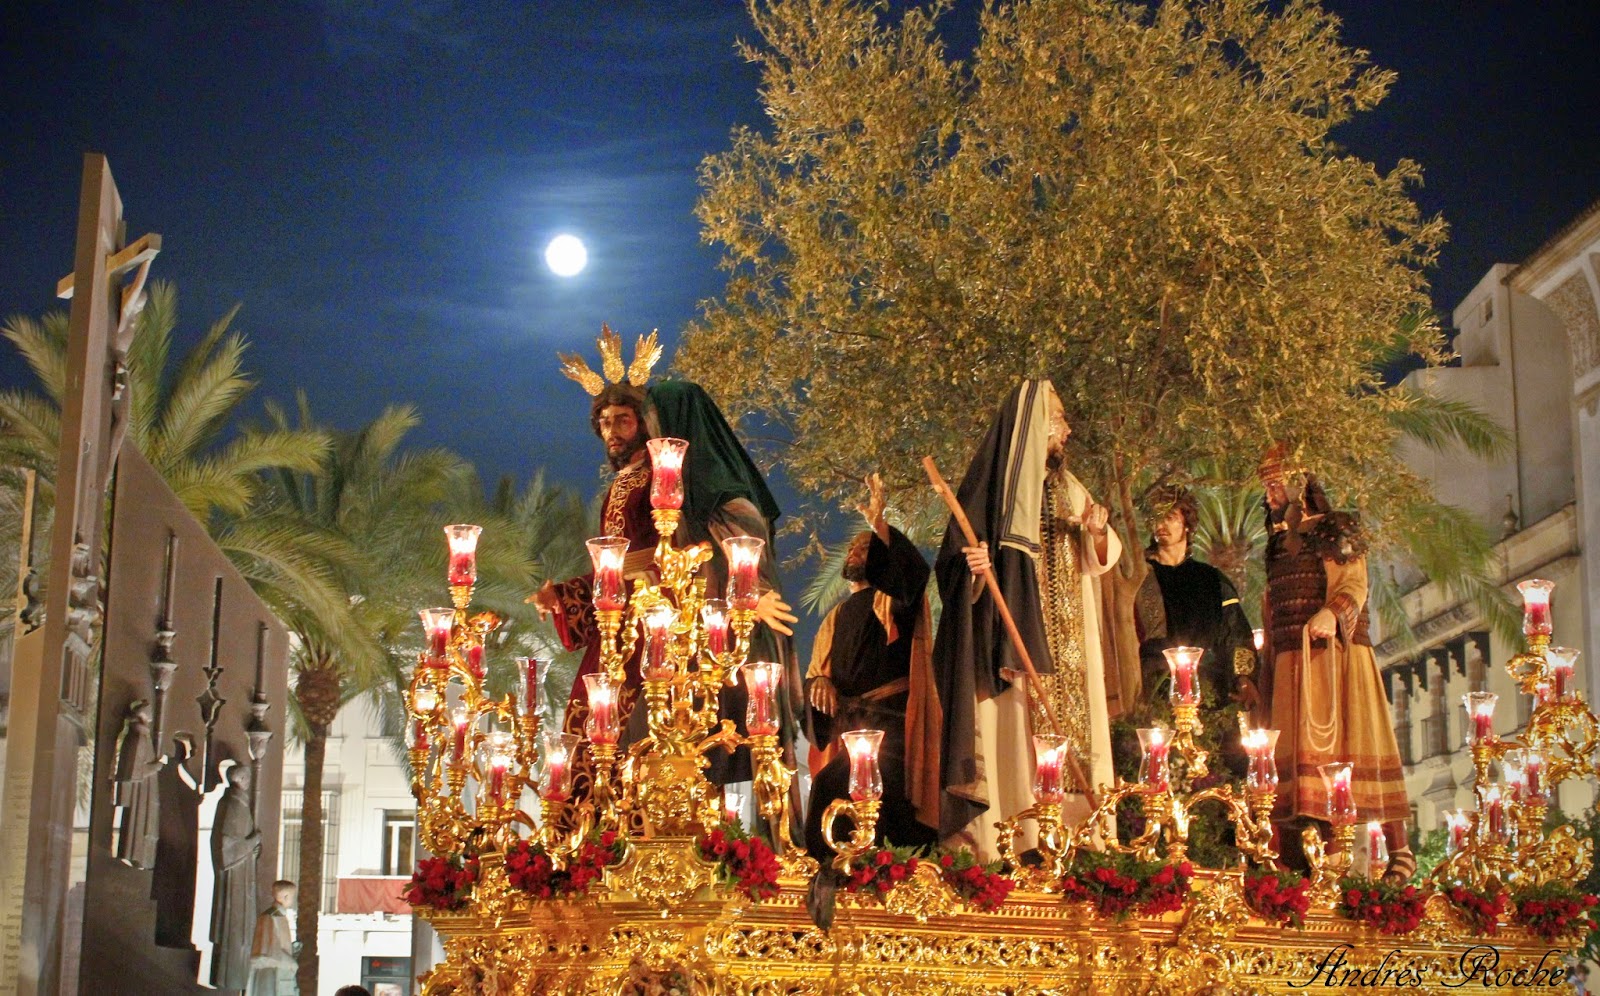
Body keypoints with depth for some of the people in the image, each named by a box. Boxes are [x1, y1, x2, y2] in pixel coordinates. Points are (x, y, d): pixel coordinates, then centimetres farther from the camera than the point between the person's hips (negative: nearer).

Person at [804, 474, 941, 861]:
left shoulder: (892, 598, 10)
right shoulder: (835, 618, 28)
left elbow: (915, 571, -14)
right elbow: (816, 668, 21)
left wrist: (880, 527, -25)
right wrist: (820, 681, -5)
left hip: (888, 720, -6)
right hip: (845, 724, 6)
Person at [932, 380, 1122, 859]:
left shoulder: (1066, 488, 18)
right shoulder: (994, 483, -1)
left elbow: (1099, 561, 17)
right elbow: (955, 562, -5)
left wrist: (1097, 532, -4)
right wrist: (974, 567, -27)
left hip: (1068, 647, 6)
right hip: (1013, 643, -6)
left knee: (1074, 733, 1)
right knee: (1013, 735, -12)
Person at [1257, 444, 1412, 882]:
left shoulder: (1337, 530, 6)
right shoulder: (1279, 545, 23)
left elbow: (1355, 584, -7)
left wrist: (1333, 612, -28)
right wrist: (1266, 669, 15)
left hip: (1336, 653, -5)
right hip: (1291, 661, 5)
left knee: (1353, 742, -11)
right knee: (1299, 751, -3)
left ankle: (1399, 850, -9)